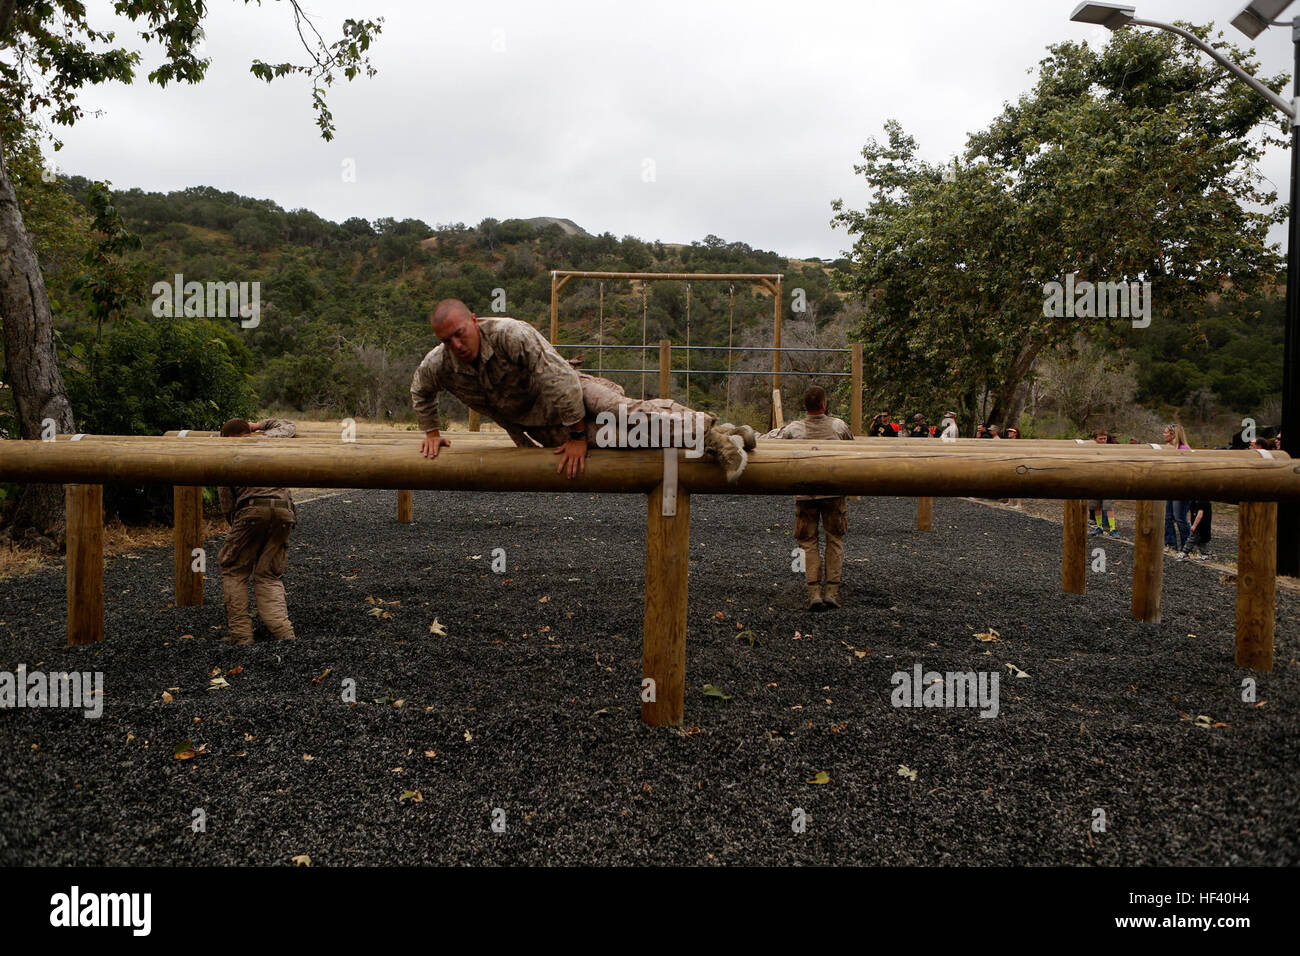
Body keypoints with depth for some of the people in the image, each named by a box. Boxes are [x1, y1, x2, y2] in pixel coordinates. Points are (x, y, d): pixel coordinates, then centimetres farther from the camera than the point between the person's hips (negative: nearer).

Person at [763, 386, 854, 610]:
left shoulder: (793, 429, -6)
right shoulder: (839, 426, -3)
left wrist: (776, 431, 16)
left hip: (804, 493, 0)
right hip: (834, 491, 1)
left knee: (808, 542, 8)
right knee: (835, 539, 13)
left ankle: (814, 592, 0)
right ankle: (832, 591, 10)